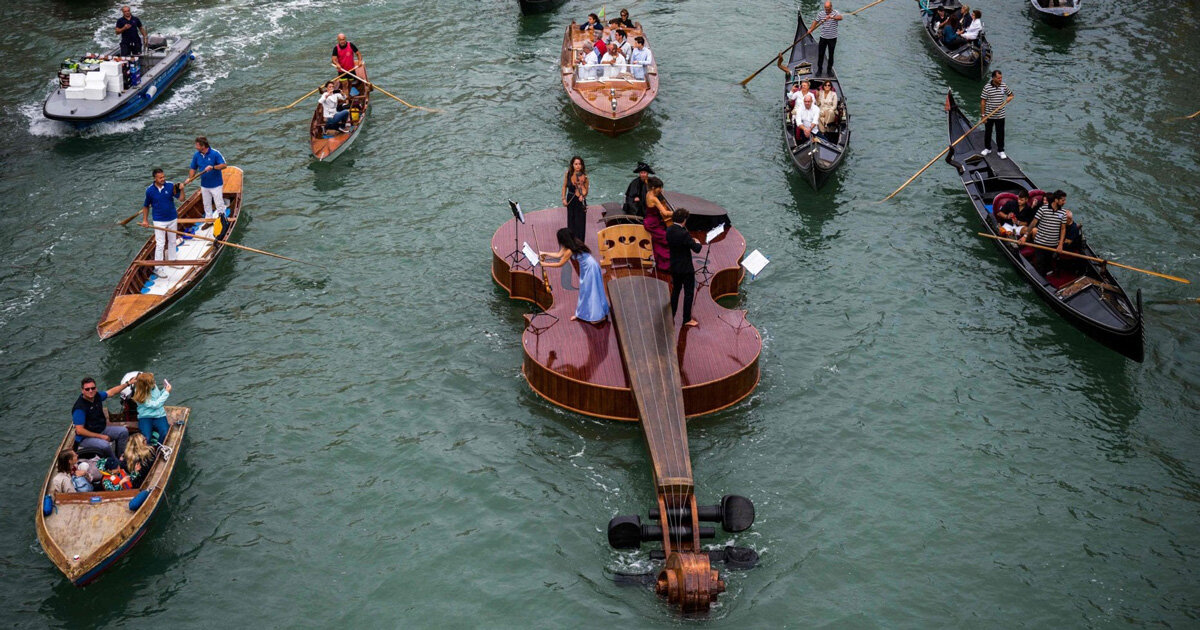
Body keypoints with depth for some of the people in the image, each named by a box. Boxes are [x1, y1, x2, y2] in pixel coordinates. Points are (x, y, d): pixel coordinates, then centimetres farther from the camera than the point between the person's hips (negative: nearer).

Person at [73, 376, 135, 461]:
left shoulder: (97, 396, -3)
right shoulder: (79, 407, -25)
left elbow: (111, 392, 19)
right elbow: (79, 430, -25)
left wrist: (128, 383, 24)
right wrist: (101, 437, -22)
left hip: (102, 430, 8)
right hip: (86, 437, -8)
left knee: (123, 431, -4)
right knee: (105, 445, -33)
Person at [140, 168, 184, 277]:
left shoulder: (170, 186, -8)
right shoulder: (150, 190, -11)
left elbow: (181, 198, -10)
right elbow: (146, 206, 1)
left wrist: (181, 189, -28)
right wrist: (145, 220, -1)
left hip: (172, 219, 3)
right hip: (159, 221, -3)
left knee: (172, 241, 18)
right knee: (160, 244, -5)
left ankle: (171, 261, 35)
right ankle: (158, 268, 0)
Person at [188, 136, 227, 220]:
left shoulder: (215, 153, -16)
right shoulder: (196, 155, 0)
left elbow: (224, 165, -18)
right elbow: (193, 168, 7)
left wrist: (212, 167, -33)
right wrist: (190, 178, -9)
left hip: (216, 185, -5)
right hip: (204, 186, 5)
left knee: (219, 205, -2)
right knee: (207, 205, 17)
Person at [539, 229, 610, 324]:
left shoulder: (569, 250, -26)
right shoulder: (572, 244, -1)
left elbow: (560, 264, -16)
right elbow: (559, 255, 10)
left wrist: (545, 264, -7)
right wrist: (545, 253, 12)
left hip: (590, 268, -9)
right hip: (586, 267, 9)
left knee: (591, 291, 0)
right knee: (585, 291, 19)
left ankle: (598, 316, 10)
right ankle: (582, 313, 31)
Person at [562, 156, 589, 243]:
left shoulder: (583, 177, -17)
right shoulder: (568, 174, -8)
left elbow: (585, 192, -15)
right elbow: (564, 186, 6)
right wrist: (564, 198, 0)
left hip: (580, 202, -4)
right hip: (570, 200, 4)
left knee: (579, 222, -3)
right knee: (571, 221, 17)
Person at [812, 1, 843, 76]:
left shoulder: (836, 13, -11)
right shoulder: (821, 14, 1)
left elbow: (840, 18, -33)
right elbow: (816, 21, 14)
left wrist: (832, 17, -50)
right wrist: (811, 29, 0)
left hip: (832, 38, -2)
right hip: (823, 38, 2)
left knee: (831, 55, 9)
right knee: (820, 54, 5)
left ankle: (829, 70, 23)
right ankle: (819, 69, 19)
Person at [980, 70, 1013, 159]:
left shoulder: (1003, 86, -2)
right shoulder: (987, 87, -14)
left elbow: (1010, 94, 15)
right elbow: (983, 102, -10)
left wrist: (1009, 98, -10)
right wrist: (983, 115, -12)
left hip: (1000, 115, 2)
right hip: (989, 115, -2)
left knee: (1000, 133, 6)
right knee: (987, 132, 14)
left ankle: (1000, 151, 17)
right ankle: (987, 148, 32)